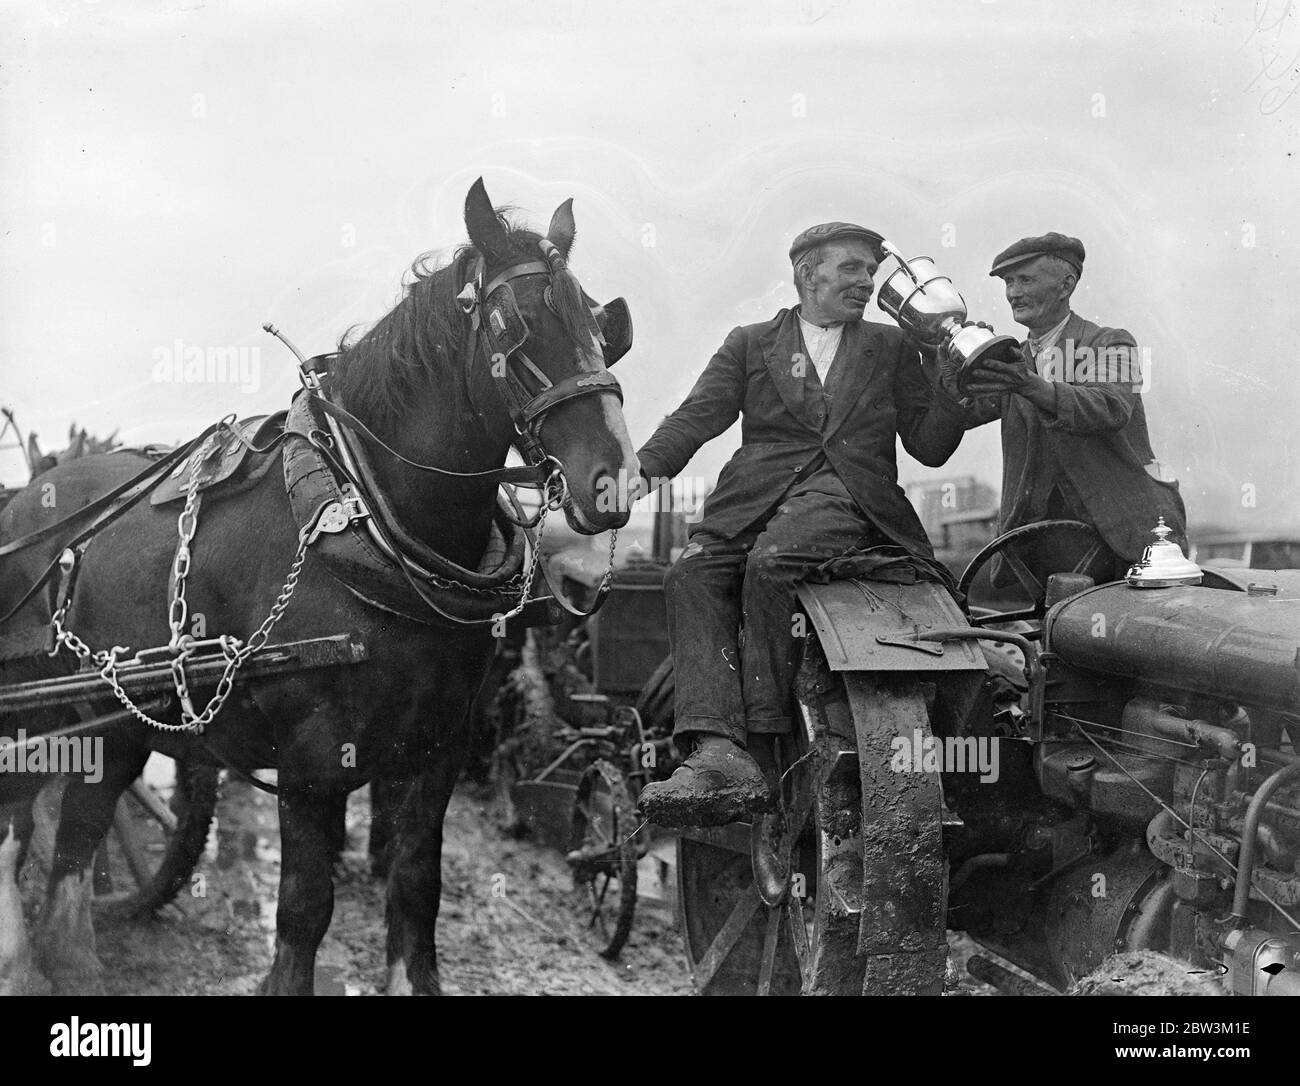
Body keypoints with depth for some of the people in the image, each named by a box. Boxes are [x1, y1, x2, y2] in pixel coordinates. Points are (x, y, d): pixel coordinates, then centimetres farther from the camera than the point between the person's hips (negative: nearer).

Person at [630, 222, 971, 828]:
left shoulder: (892, 348, 23)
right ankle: (717, 753, -40)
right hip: (753, 499, 2)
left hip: (848, 497, -2)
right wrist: (647, 466, -12)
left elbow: (930, 447, 16)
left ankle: (764, 740, -32)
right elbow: (699, 414, 7)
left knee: (771, 563, -33)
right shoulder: (750, 344, 22)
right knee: (692, 577, -26)